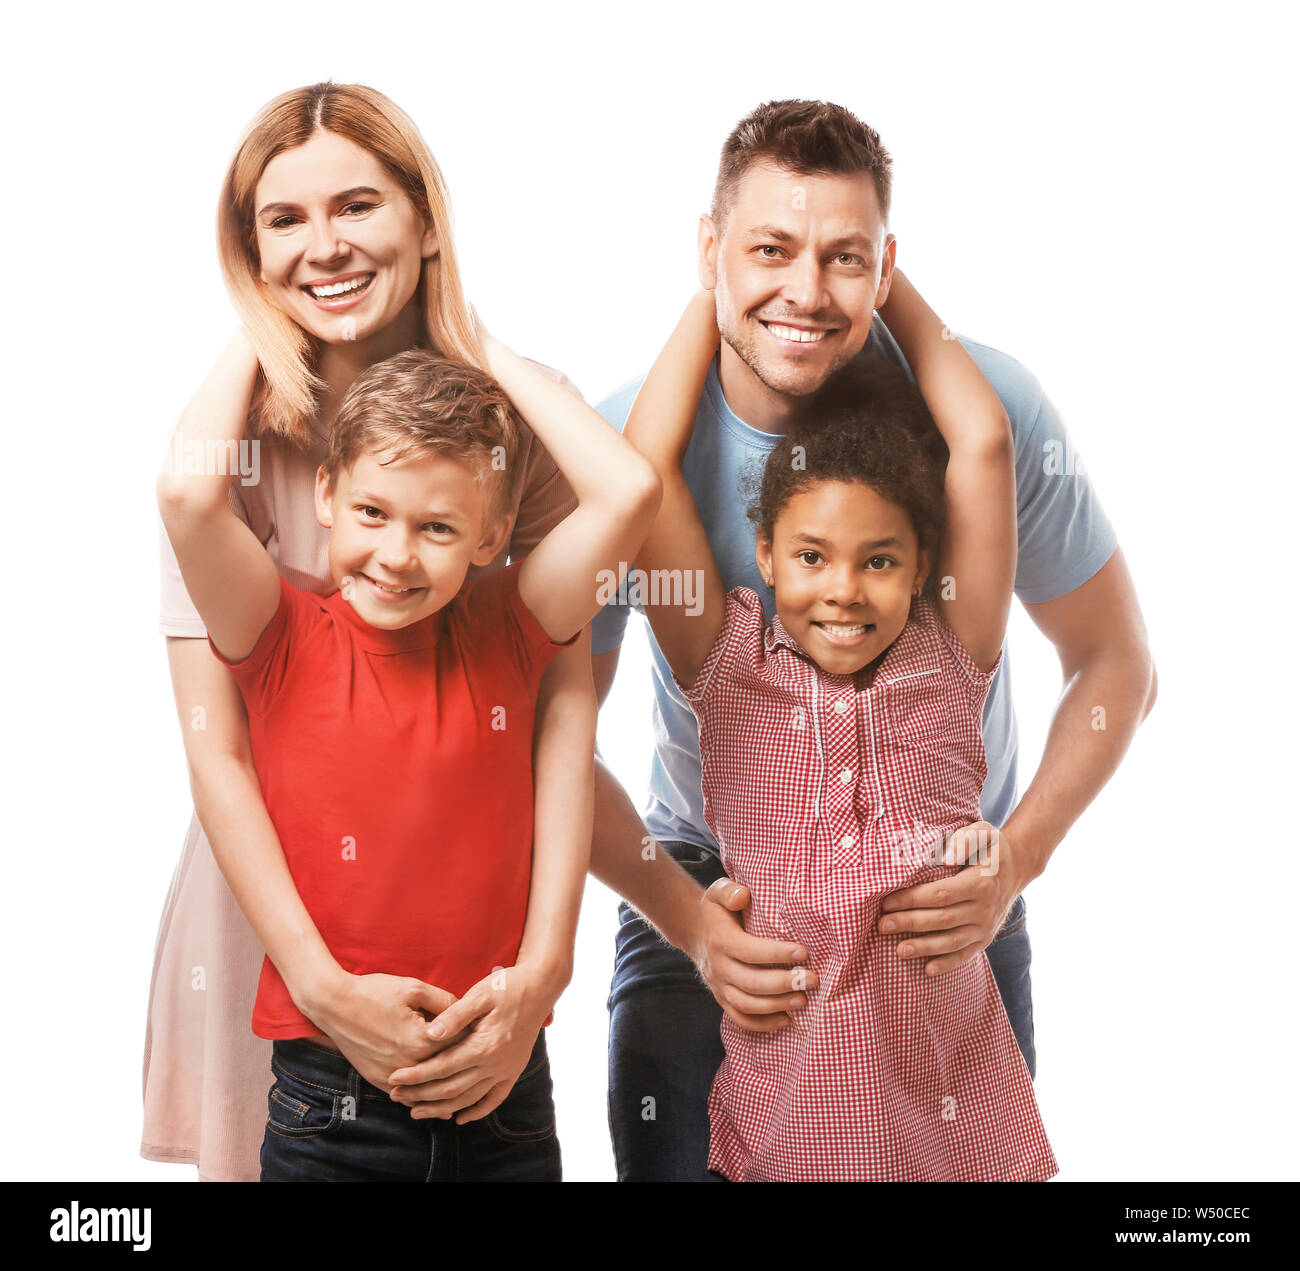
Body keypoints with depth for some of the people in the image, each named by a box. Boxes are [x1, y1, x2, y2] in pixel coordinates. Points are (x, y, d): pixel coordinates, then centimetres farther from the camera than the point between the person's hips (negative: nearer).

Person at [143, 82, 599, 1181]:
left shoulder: (524, 413, -10)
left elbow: (568, 699, -14)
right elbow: (214, 748, -16)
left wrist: (545, 962, -23)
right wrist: (322, 983, -26)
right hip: (274, 892, -1)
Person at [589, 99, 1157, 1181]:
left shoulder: (989, 406, -19)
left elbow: (1115, 666, -7)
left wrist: (1013, 860, -20)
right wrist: (684, 918, -21)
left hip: (945, 883, 1)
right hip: (707, 876, 0)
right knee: (672, 1163, -6)